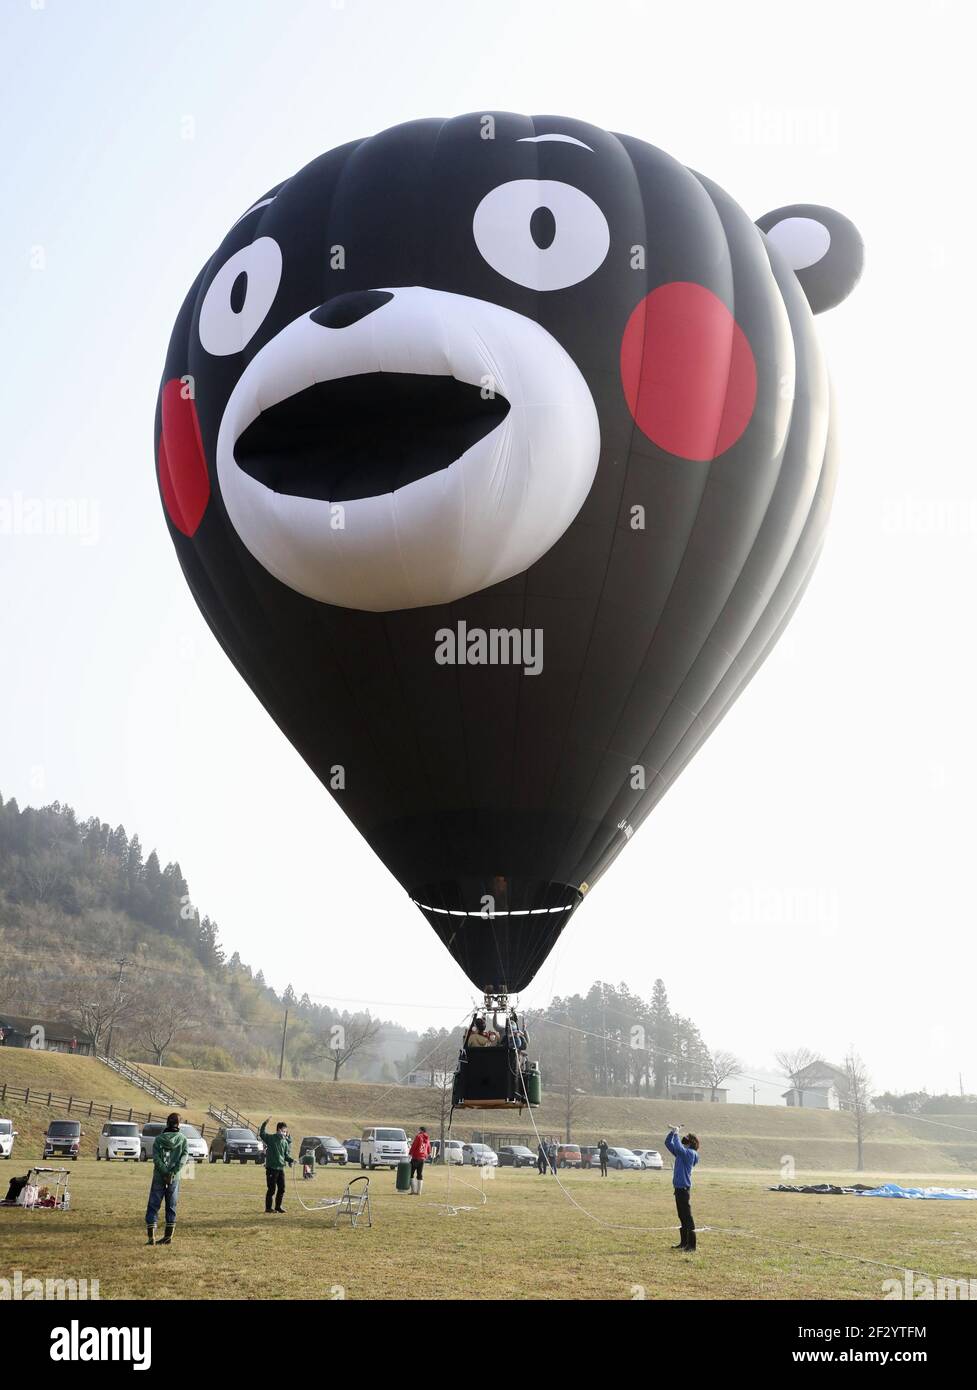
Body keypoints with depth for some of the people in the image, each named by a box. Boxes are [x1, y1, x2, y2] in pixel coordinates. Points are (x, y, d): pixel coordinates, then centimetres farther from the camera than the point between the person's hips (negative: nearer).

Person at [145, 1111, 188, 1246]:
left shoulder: (159, 1138, -1)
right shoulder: (183, 1139, 0)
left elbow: (156, 1157, -11)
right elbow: (183, 1158, -10)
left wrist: (165, 1172, -13)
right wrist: (173, 1172, -14)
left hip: (159, 1177, -1)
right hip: (174, 1178, 1)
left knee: (153, 1206, 4)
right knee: (171, 1207, 11)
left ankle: (151, 1237, -4)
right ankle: (169, 1237, 11)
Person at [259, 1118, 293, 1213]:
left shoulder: (285, 1142, 10)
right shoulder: (271, 1138, -5)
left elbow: (286, 1155, 15)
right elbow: (262, 1134, -17)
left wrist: (291, 1160, -3)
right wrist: (266, 1123, -24)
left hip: (281, 1168, 6)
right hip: (271, 1168, -6)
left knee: (281, 1188, 10)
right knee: (271, 1189, -2)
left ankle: (278, 1206, 23)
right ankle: (268, 1208, 7)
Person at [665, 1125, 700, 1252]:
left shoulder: (690, 1153, -12)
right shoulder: (681, 1153, 12)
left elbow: (678, 1147, -30)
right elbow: (668, 1143, 18)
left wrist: (676, 1134, -18)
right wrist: (672, 1132, 3)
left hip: (684, 1188, -9)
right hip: (678, 1188, 9)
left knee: (687, 1217, -8)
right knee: (682, 1217, 15)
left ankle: (691, 1245, -7)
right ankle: (684, 1243, 24)